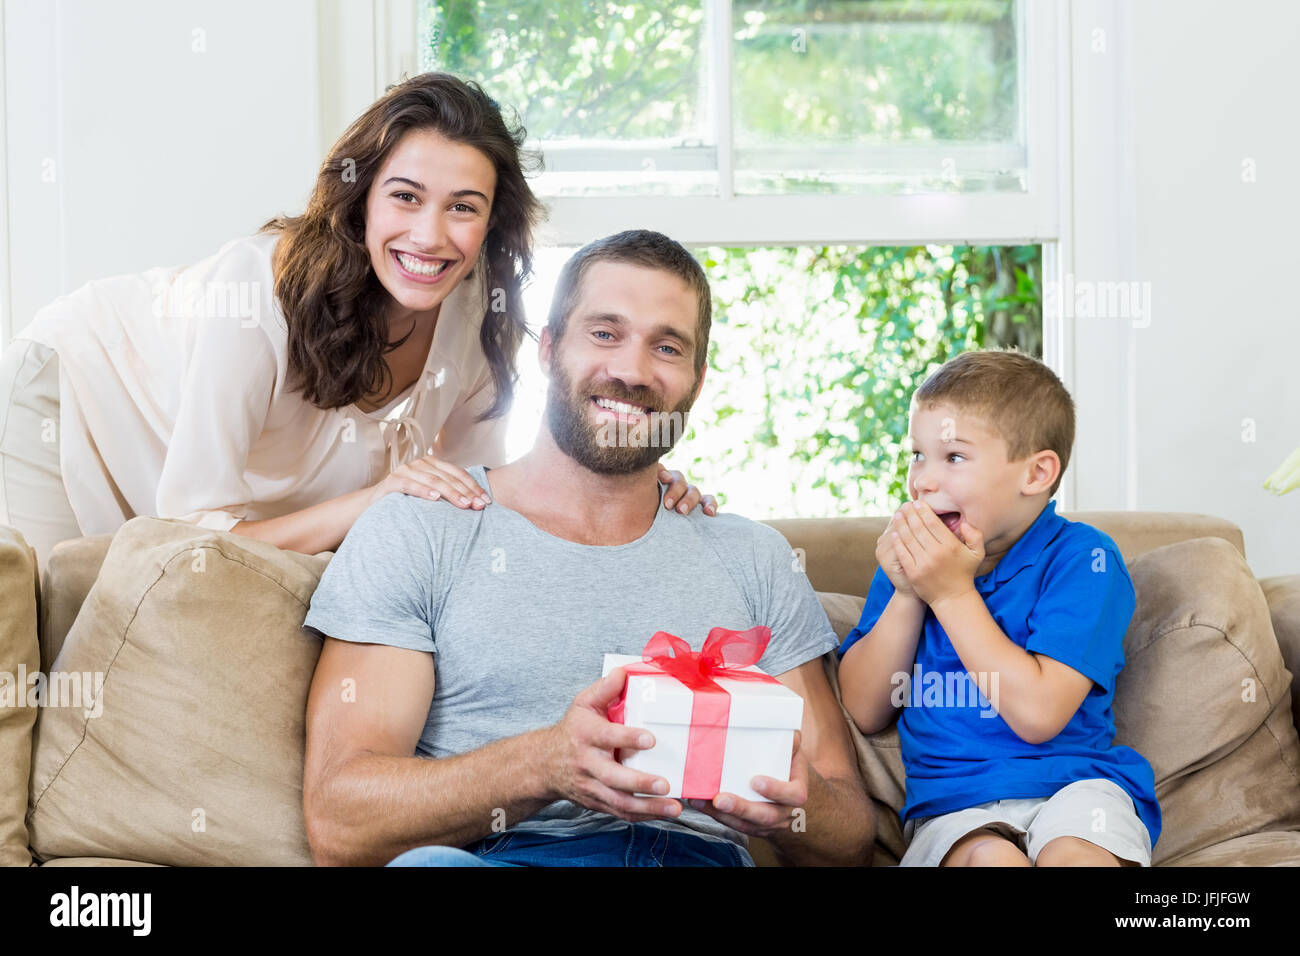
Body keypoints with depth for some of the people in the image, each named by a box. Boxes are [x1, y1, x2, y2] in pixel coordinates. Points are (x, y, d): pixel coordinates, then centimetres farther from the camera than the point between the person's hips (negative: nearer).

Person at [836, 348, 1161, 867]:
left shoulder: (1082, 557, -4)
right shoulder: (913, 557, 11)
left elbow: (1038, 716, -16)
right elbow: (864, 713, 7)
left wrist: (953, 592, -13)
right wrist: (906, 595, -6)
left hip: (1074, 783, -2)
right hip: (953, 800, 2)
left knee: (1072, 853, -35)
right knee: (991, 859, -32)